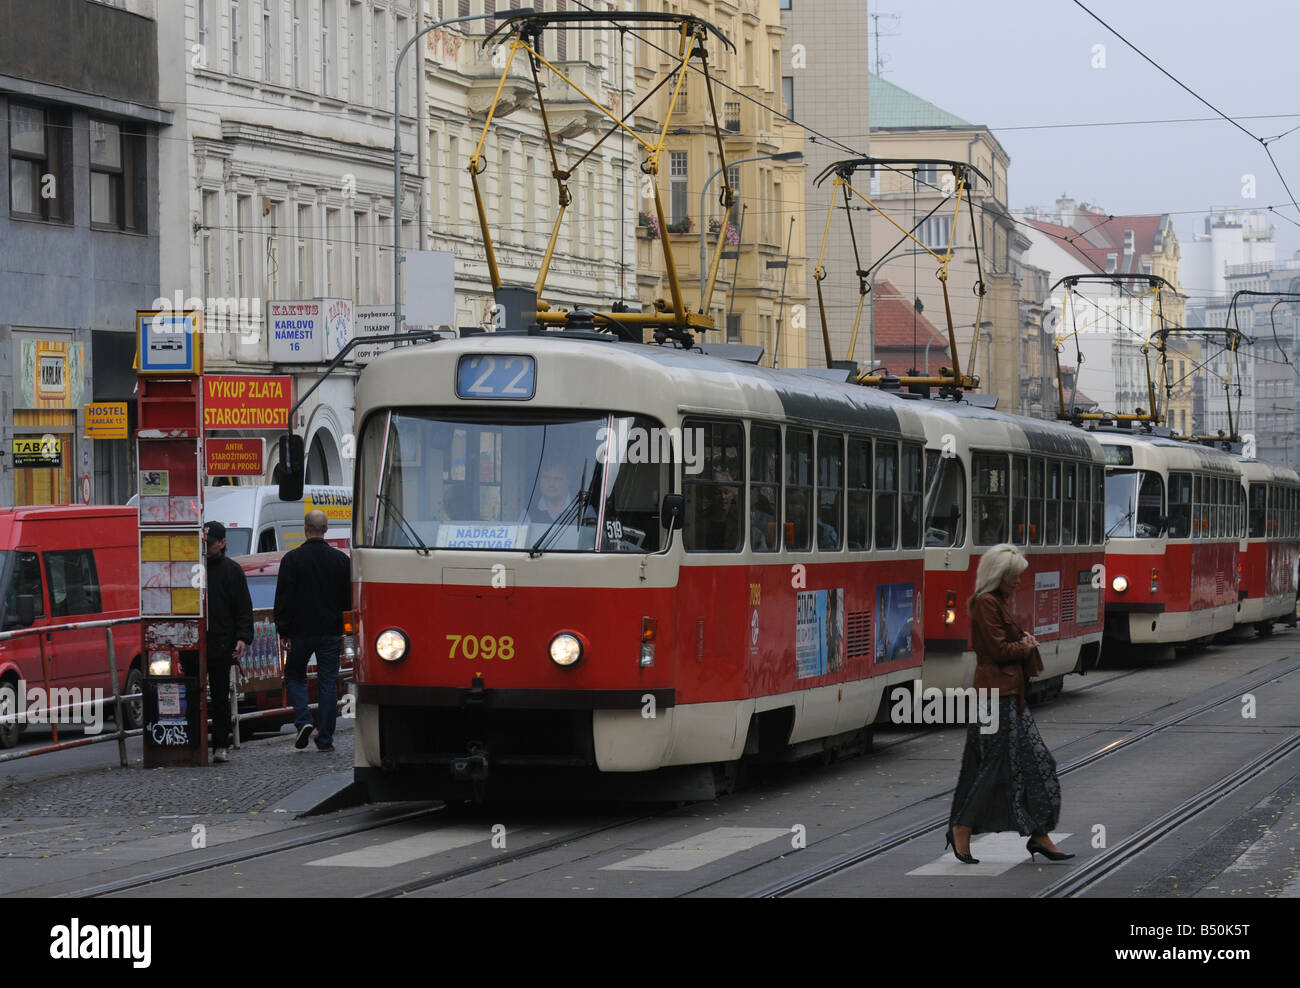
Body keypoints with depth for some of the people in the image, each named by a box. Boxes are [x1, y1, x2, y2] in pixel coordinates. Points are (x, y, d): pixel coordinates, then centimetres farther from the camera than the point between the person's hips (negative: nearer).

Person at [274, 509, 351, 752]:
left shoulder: (292, 559, -6)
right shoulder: (341, 560, 1)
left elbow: (283, 598, -7)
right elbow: (349, 599, 7)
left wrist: (283, 631, -2)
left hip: (301, 631, -2)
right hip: (331, 631, 2)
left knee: (294, 676, 15)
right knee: (328, 682, 5)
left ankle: (303, 721, -6)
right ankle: (325, 738, 4)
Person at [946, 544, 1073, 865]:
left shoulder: (1002, 601, 17)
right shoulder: (986, 604, -14)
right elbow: (999, 649, -18)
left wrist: (1025, 642, 1)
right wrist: (1027, 646, -2)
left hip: (1011, 694, 10)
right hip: (997, 695, -10)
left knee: (1036, 761, 8)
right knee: (999, 765, -8)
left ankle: (1039, 836, 10)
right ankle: (961, 829, 1)